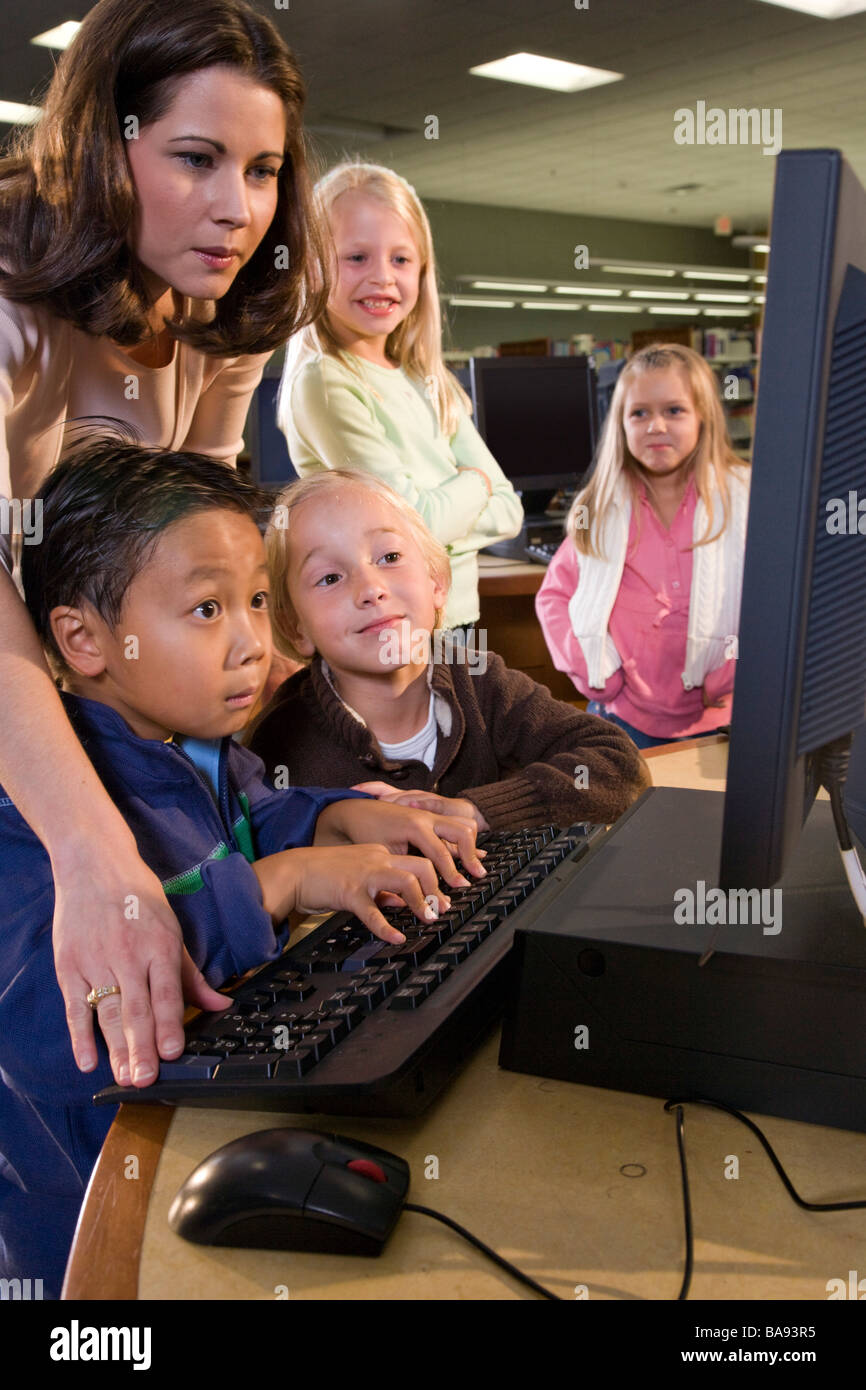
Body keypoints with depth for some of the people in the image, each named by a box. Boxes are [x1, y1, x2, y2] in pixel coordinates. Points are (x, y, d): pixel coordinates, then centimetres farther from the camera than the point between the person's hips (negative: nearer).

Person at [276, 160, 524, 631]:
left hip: (459, 620, 6)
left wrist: (436, 519, -13)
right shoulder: (324, 382, -13)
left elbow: (507, 511, 5)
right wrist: (473, 482, -1)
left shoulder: (429, 385, 8)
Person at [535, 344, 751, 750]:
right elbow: (554, 596, 8)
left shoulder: (745, 499, -4)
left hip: (717, 719, -1)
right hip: (623, 714, 2)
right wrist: (594, 672, -3)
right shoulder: (601, 508, 4)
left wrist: (733, 678, -12)